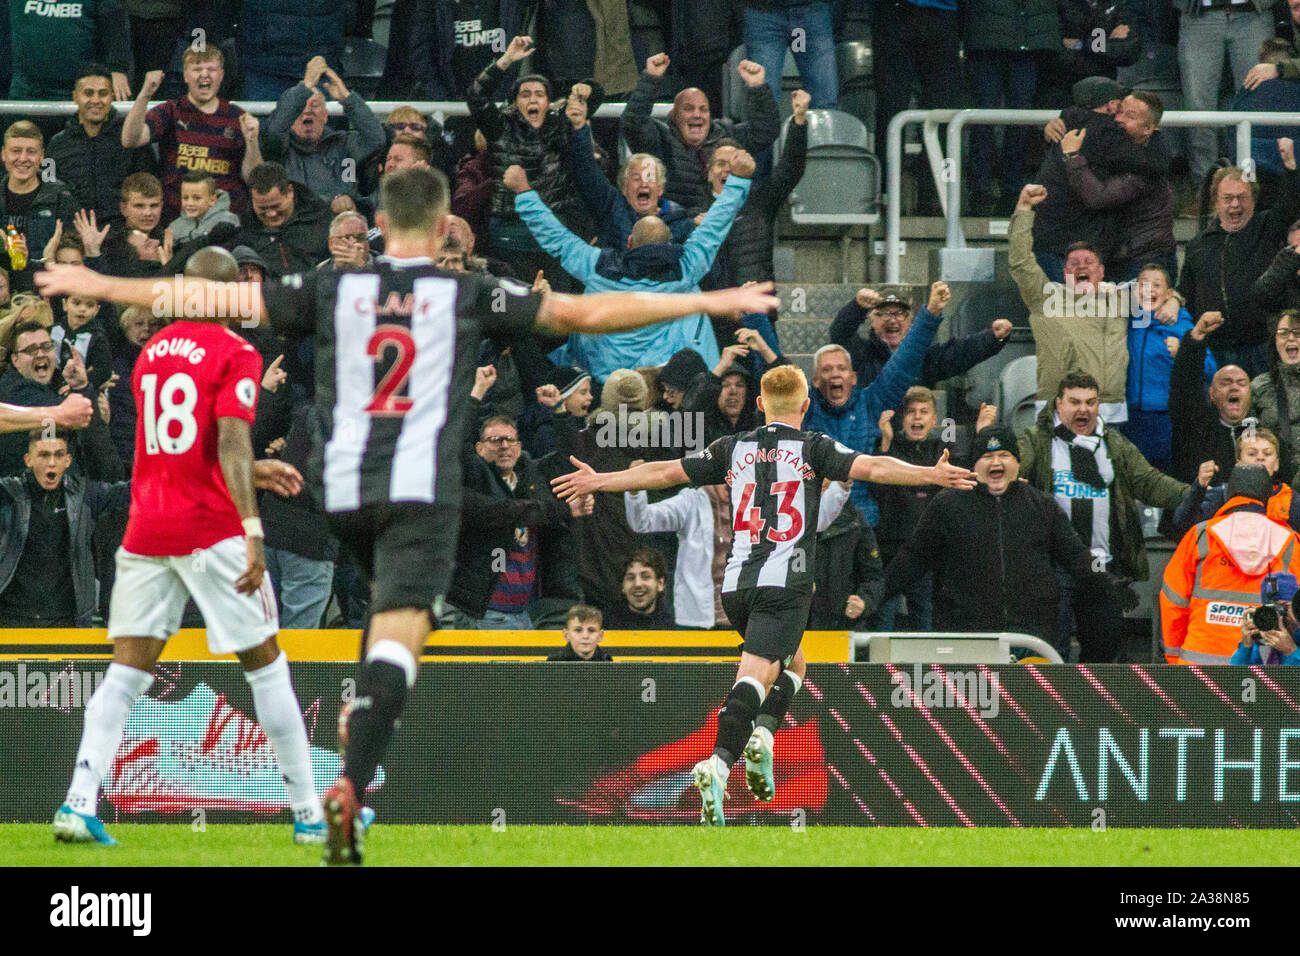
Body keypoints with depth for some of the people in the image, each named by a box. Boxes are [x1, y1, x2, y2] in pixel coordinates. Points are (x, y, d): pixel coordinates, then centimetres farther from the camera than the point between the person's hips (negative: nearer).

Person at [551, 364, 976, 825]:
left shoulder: (733, 449, 14)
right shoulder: (813, 448, 3)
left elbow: (665, 472, 17)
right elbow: (870, 467, -9)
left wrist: (597, 481, 27)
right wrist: (932, 475, -12)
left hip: (735, 583, 5)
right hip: (786, 583, -5)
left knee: (791, 663, 23)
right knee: (755, 676, -14)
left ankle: (761, 737, 3)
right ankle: (718, 765, -31)